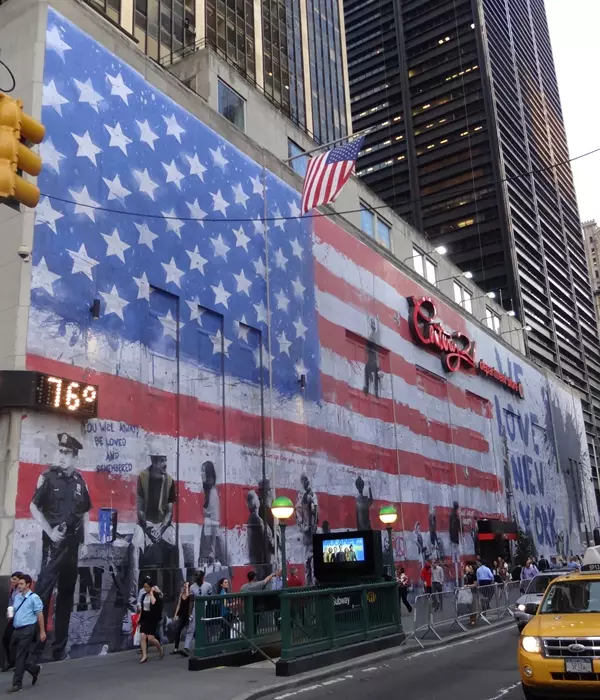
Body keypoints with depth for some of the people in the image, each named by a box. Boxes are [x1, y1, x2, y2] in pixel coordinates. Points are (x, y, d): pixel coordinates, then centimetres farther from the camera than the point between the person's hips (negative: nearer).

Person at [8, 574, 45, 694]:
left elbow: (40, 615, -9)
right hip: (16, 629, 8)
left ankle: (17, 684, 5)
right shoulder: (17, 596, 11)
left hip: (27, 630, -8)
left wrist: (42, 631, -10)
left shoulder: (34, 597, -9)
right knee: (14, 655, 11)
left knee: (20, 657, -5)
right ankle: (35, 669, 31)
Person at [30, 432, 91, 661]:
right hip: (53, 542, -5)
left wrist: (85, 541, 9)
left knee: (67, 591, 11)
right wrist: (50, 531, -12)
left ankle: (60, 647, 21)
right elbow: (34, 507, -4)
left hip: (73, 542, 5)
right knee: (44, 588, -10)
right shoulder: (48, 477, -6)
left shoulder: (80, 481, 7)